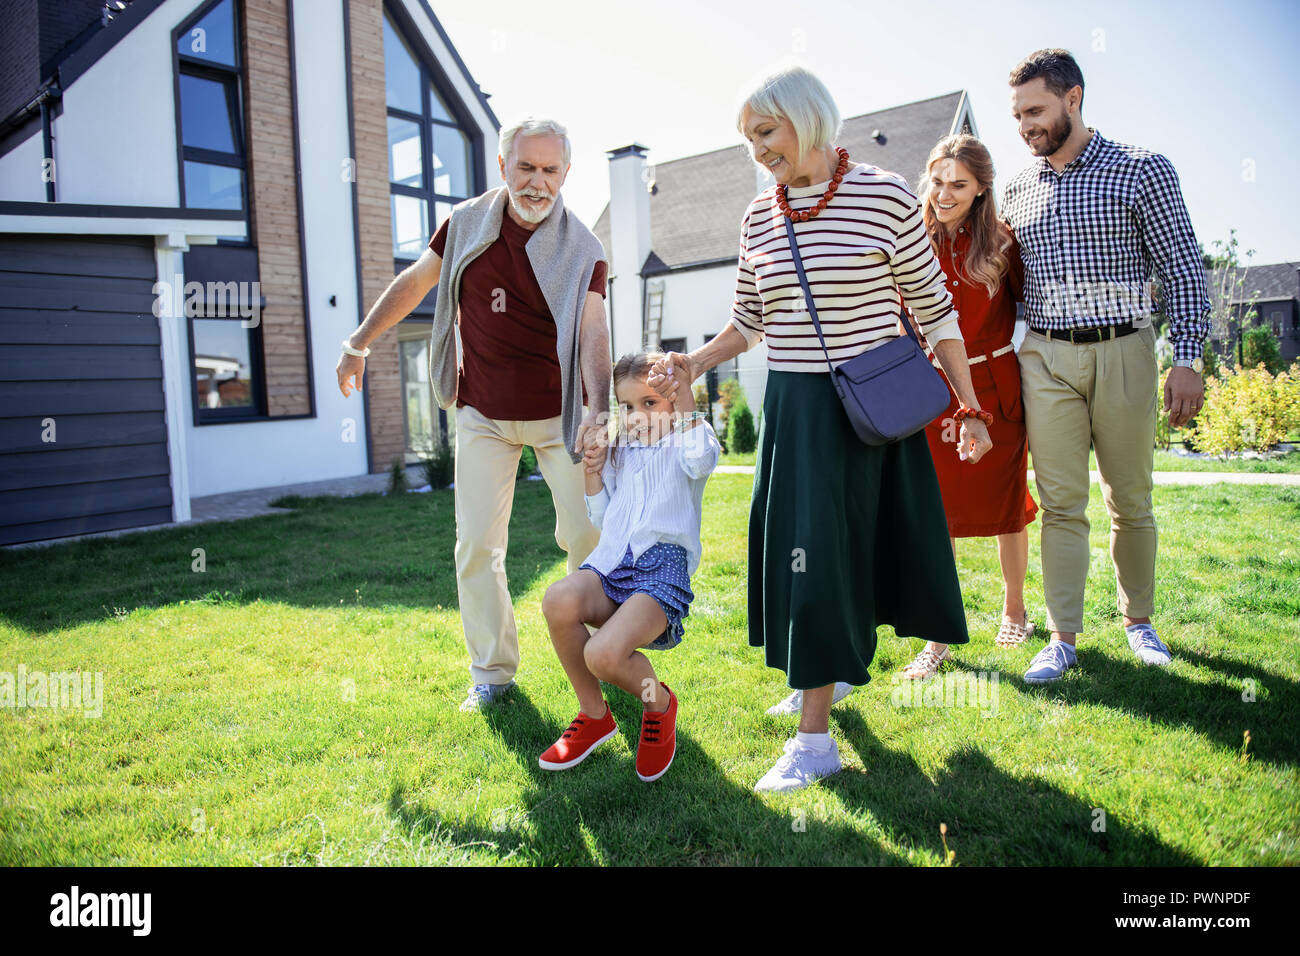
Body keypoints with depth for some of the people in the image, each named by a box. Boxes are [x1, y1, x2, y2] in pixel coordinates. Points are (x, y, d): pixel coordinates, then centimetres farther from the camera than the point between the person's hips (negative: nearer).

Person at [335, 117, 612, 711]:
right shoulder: (468, 224, -2)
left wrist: (599, 409, -37)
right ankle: (491, 671, 14)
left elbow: (592, 334, -20)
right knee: (476, 543, 0)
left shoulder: (582, 251, -9)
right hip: (483, 415, 2)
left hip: (558, 415, -1)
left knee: (587, 535, -2)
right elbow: (414, 283, 11)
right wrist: (358, 343, 14)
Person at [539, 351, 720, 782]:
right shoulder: (620, 451, 26)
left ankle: (659, 704, 7)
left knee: (604, 654, -31)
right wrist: (593, 471, 14)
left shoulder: (682, 443, 9)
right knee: (559, 600, -31)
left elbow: (701, 461, -19)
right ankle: (594, 714, -5)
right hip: (612, 561, 6)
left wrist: (684, 396, -18)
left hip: (662, 566, -5)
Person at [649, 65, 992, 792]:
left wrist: (969, 409, -3)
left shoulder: (886, 196, -8)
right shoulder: (760, 216, 6)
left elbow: (935, 309, -4)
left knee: (858, 549, 1)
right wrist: (692, 364, 0)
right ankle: (827, 670, 31)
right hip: (795, 410, 4)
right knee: (805, 553, 7)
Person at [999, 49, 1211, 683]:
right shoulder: (1016, 190, 11)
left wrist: (1187, 358, -8)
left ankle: (1138, 621, 26)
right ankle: (1063, 638, 8)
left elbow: (1182, 268, -1)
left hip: (1122, 352, -2)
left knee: (1130, 502, 7)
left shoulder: (1142, 170, 0)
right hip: (1045, 358, 2)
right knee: (1061, 504, 1)